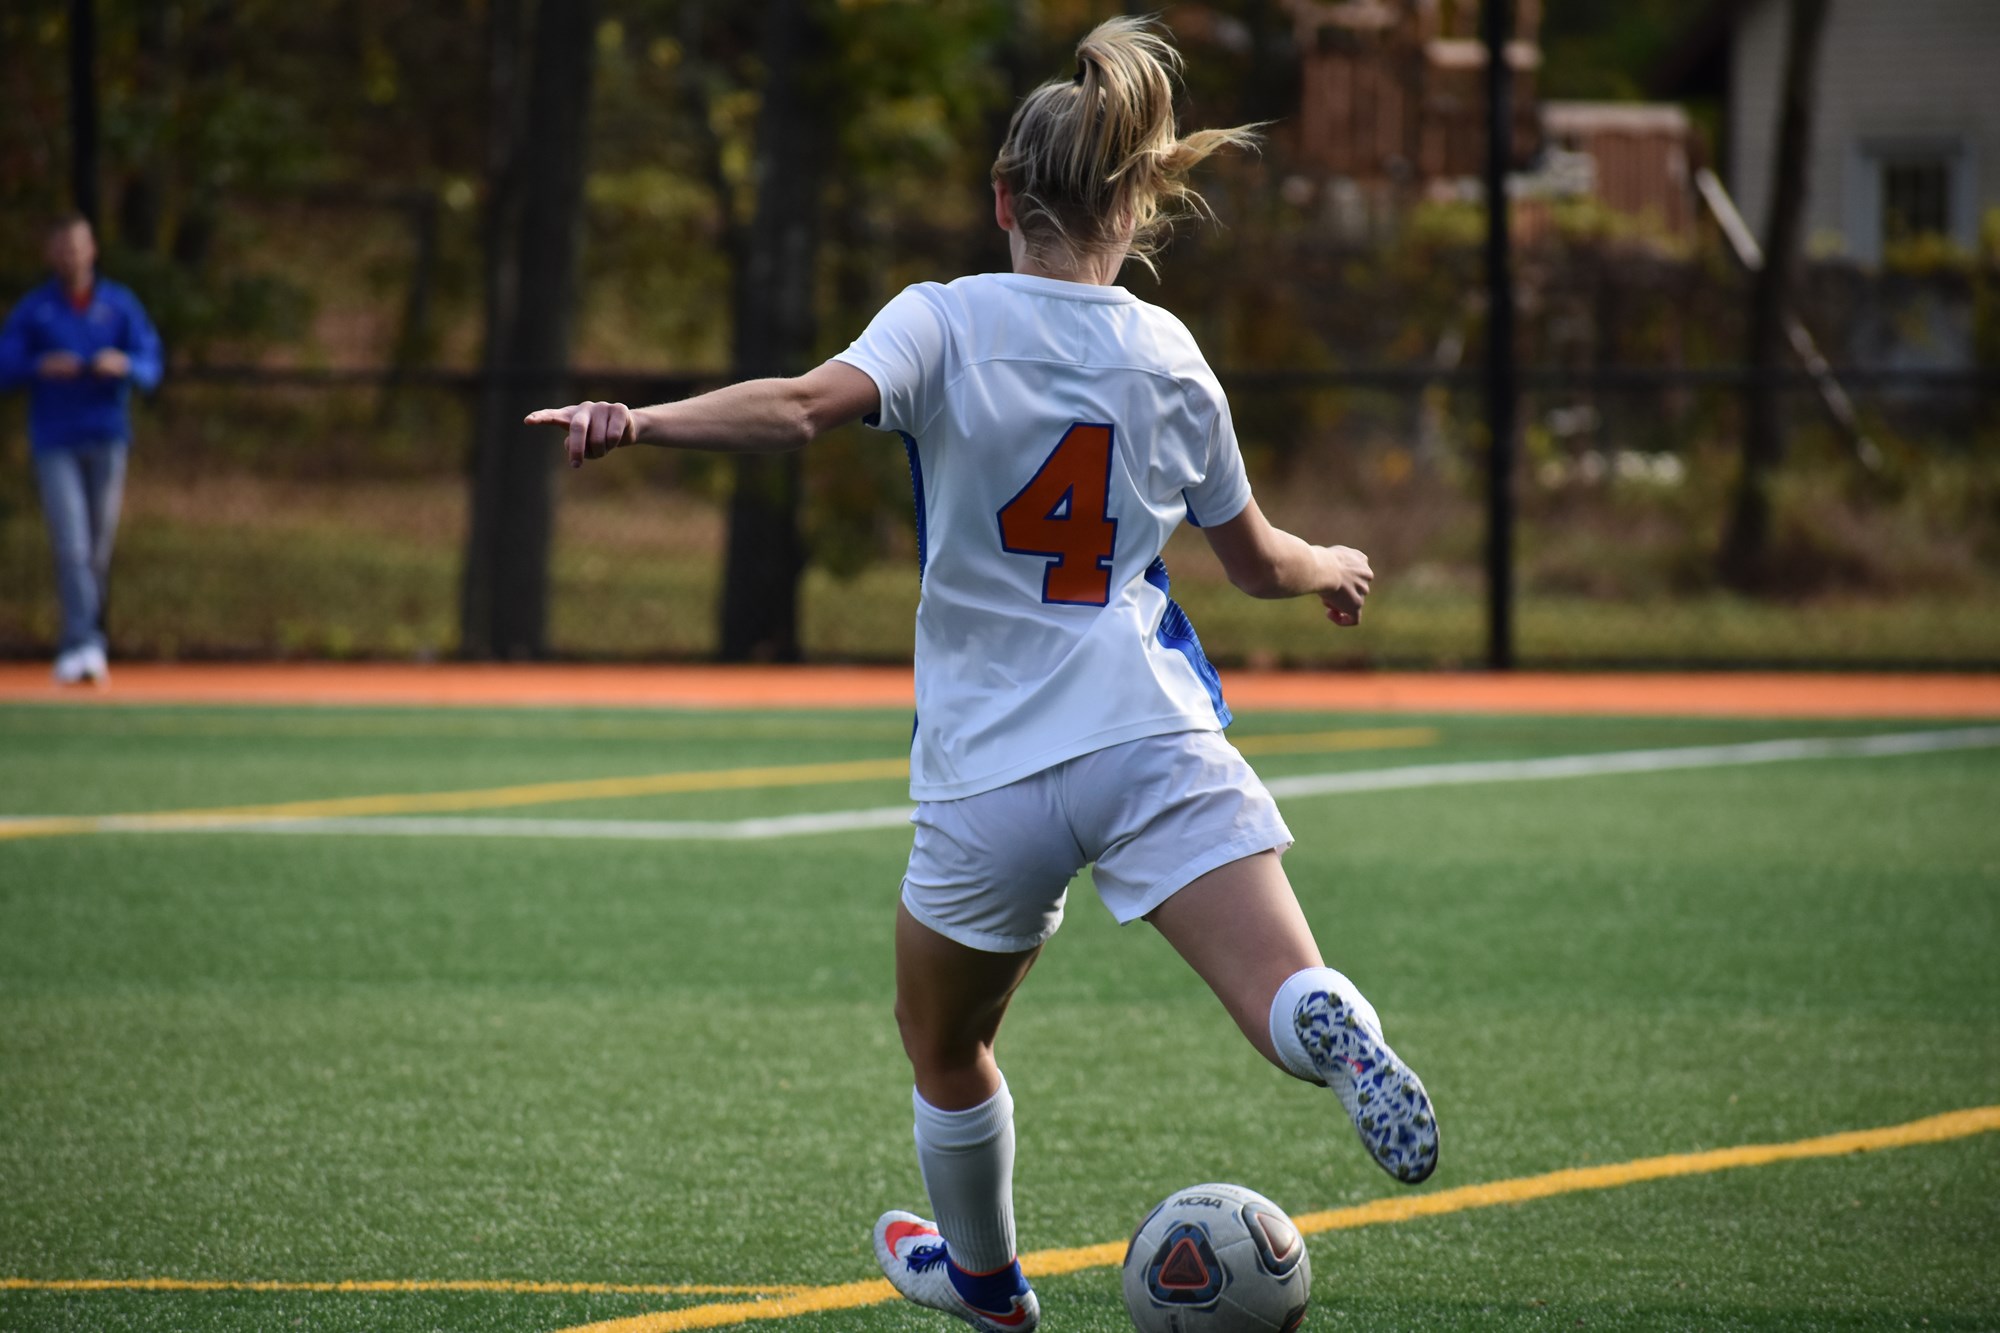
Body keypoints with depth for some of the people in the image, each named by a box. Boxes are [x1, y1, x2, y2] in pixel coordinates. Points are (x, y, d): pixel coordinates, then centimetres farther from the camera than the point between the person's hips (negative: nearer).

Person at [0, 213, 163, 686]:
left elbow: (151, 366, 1)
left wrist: (125, 364, -21)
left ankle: (73, 649, 14)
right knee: (71, 545, -15)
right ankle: (84, 645, -22)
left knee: (98, 550, 3)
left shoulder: (120, 305, 7)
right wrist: (41, 367, -21)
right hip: (54, 443, -2)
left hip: (107, 438, 2)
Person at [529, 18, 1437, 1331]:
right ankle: (1338, 1032, -48)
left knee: (945, 1046, 25)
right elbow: (1257, 560, 22)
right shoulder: (1167, 355, 10)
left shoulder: (946, 321, 0)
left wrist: (639, 422, -30)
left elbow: (808, 403, -22)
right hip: (1156, 745, 1)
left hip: (989, 774, -1)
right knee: (1288, 1002, -14)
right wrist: (1333, 568, 44)